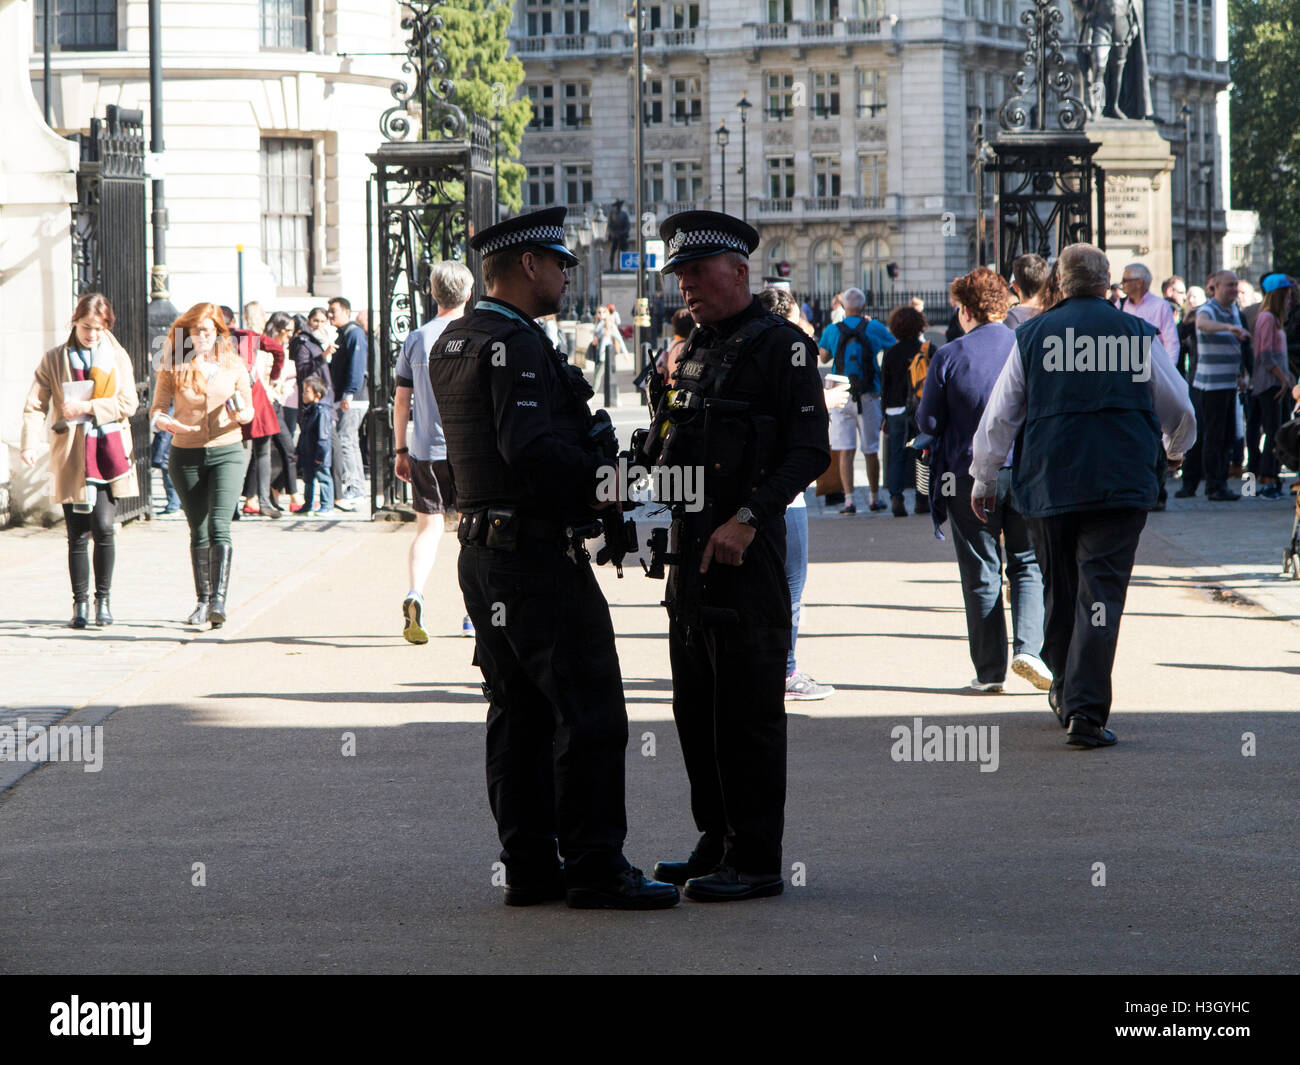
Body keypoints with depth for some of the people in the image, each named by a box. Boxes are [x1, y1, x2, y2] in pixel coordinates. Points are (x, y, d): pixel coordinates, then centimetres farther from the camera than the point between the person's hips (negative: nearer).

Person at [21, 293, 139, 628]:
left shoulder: (118, 357, 9)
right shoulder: (54, 359, 6)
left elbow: (128, 403, 0)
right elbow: (36, 405, -2)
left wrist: (88, 406, -13)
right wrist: (29, 443, -18)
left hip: (108, 452, 0)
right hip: (71, 457, 0)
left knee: (103, 527, -9)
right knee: (77, 534, 0)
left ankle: (103, 599, 6)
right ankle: (80, 603, 10)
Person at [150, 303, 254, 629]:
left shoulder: (234, 365, 3)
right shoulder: (173, 367, 1)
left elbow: (248, 410, 11)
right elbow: (157, 410, 2)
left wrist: (241, 414, -12)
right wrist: (164, 422, -21)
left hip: (226, 452, -1)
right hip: (187, 455, 1)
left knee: (219, 526, -16)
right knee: (198, 532, 7)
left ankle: (219, 599, -22)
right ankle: (203, 600, 18)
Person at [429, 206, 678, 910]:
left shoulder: (451, 345, 14)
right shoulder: (516, 346, -16)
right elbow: (531, 449, -27)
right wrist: (605, 477, -16)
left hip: (482, 552, 10)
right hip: (538, 554, -10)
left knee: (518, 713, 12)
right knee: (589, 712, -6)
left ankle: (528, 865, 14)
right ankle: (594, 867, -6)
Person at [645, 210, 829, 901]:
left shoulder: (781, 346, -7)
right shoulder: (696, 351, 19)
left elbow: (809, 450, -15)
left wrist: (747, 519, -23)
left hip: (747, 552, -9)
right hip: (690, 550, 9)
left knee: (747, 713, -6)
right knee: (696, 709, 12)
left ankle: (755, 861, -3)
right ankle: (716, 843, 21)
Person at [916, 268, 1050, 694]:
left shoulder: (948, 357, -8)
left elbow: (928, 423, -3)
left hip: (970, 475, -1)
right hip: (1026, 473, 1)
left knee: (981, 575, 6)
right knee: (1028, 564, 12)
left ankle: (990, 670, 7)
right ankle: (1028, 647, -7)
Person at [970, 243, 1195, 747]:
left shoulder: (1032, 336, 5)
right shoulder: (1137, 334, 3)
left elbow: (999, 415, 7)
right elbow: (1179, 409, 13)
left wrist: (983, 478, 19)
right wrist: (1174, 449, 35)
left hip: (1048, 481, 2)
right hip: (1122, 483, -2)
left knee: (1059, 592, 17)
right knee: (1101, 592, -6)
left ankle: (1064, 694, 30)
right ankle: (1085, 711, -16)